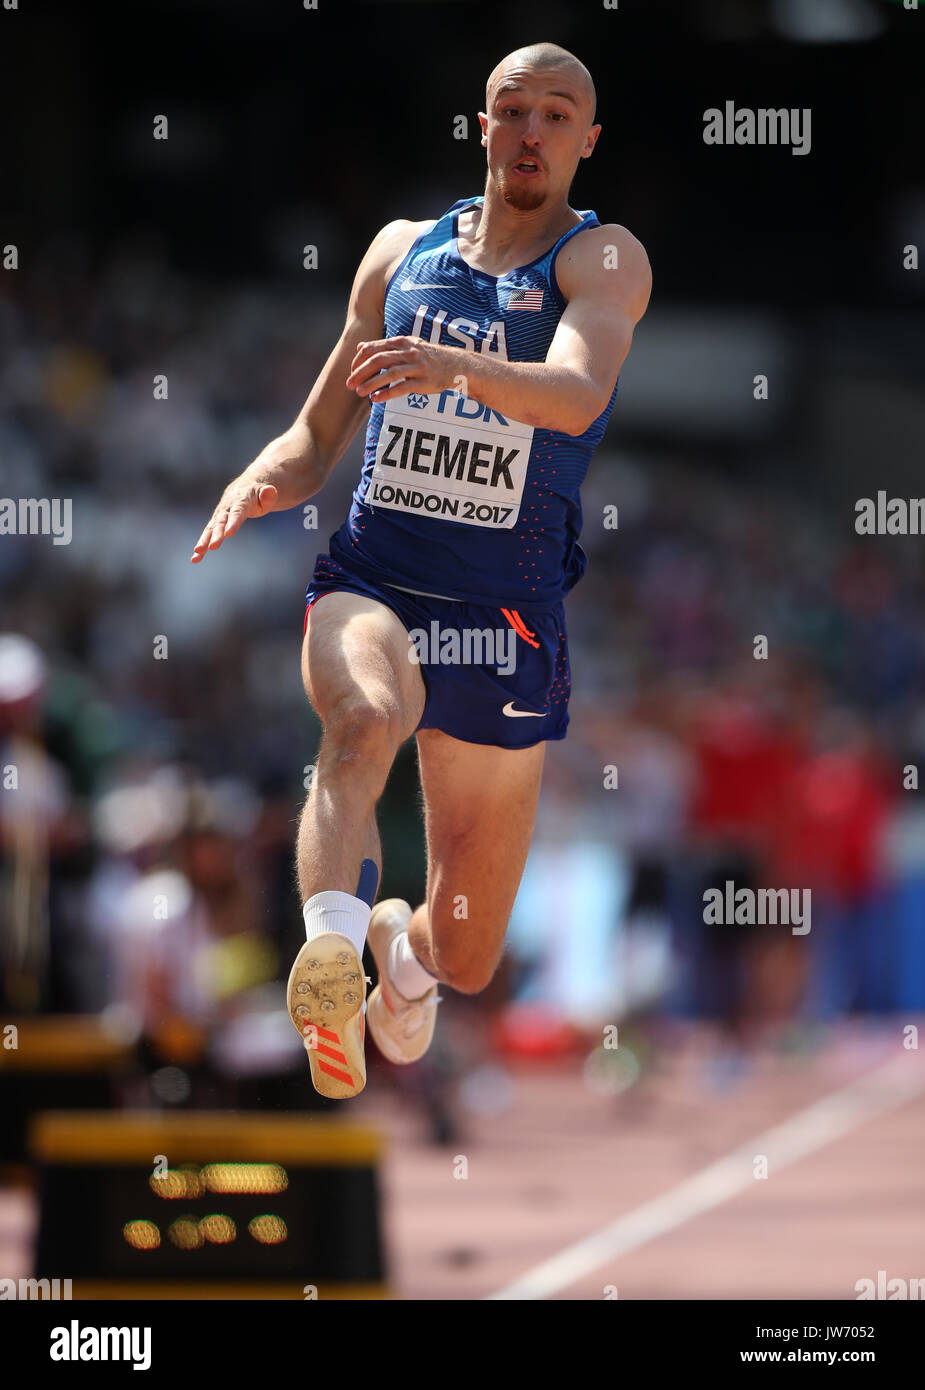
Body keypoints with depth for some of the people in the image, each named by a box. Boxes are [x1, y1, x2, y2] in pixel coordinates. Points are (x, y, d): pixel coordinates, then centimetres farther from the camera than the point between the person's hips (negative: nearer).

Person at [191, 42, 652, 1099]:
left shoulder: (604, 260, -2)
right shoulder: (403, 251, 11)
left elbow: (579, 394, -24)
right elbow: (319, 432, 19)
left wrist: (458, 369, -44)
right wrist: (267, 479, -5)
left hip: (506, 616, -1)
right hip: (367, 581, 1)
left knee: (464, 962, 7)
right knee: (367, 716, -38)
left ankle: (399, 938, 43)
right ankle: (331, 940, -55)